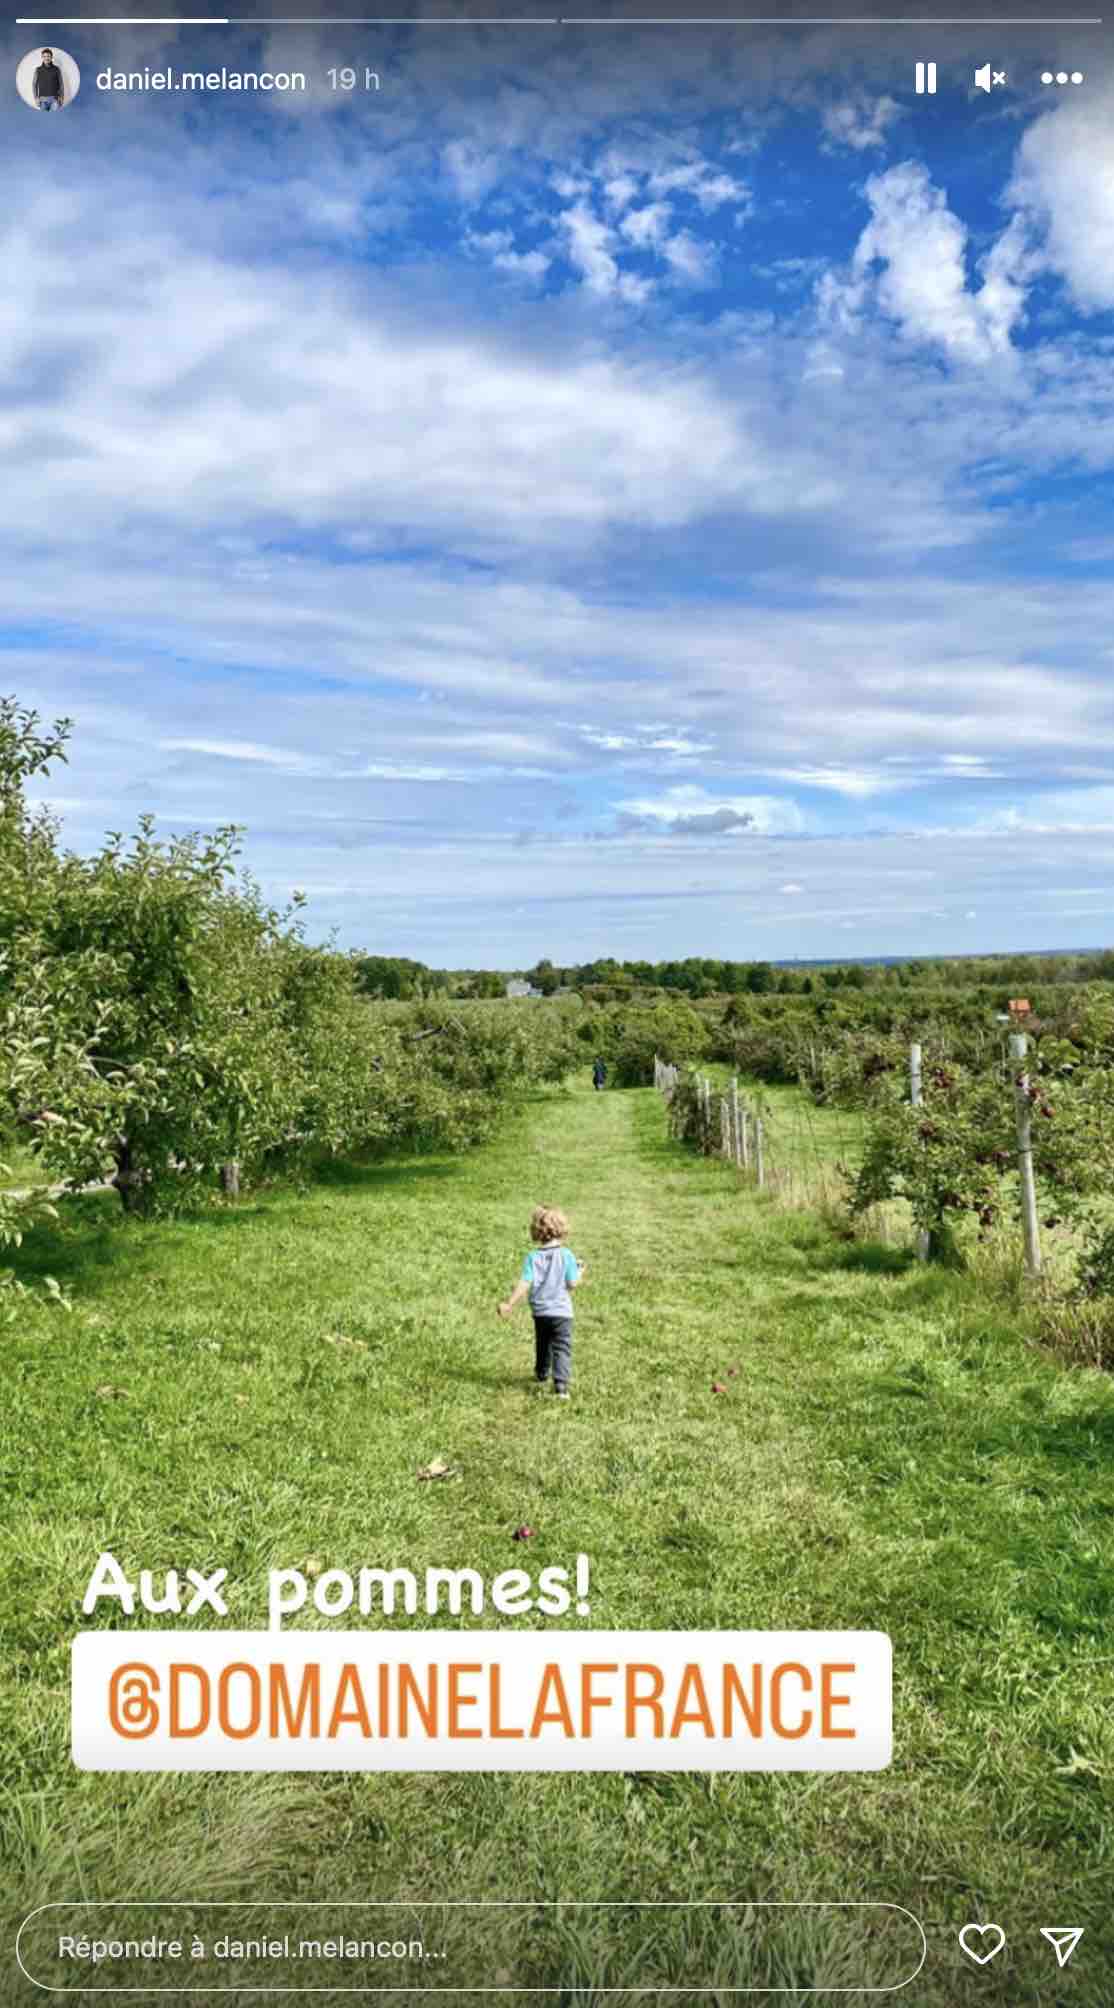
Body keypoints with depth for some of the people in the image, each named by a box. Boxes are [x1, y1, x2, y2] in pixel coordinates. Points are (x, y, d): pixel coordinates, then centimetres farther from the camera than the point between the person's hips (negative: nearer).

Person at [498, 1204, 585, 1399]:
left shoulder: (533, 1257, -7)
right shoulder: (566, 1255, -11)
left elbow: (524, 1284, -12)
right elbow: (573, 1284, -10)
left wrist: (509, 1305, -8)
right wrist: (580, 1273, 10)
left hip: (540, 1312, 3)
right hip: (561, 1311, -3)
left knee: (542, 1345, 25)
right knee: (562, 1349, -3)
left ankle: (541, 1375, 44)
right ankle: (561, 1385, -17)